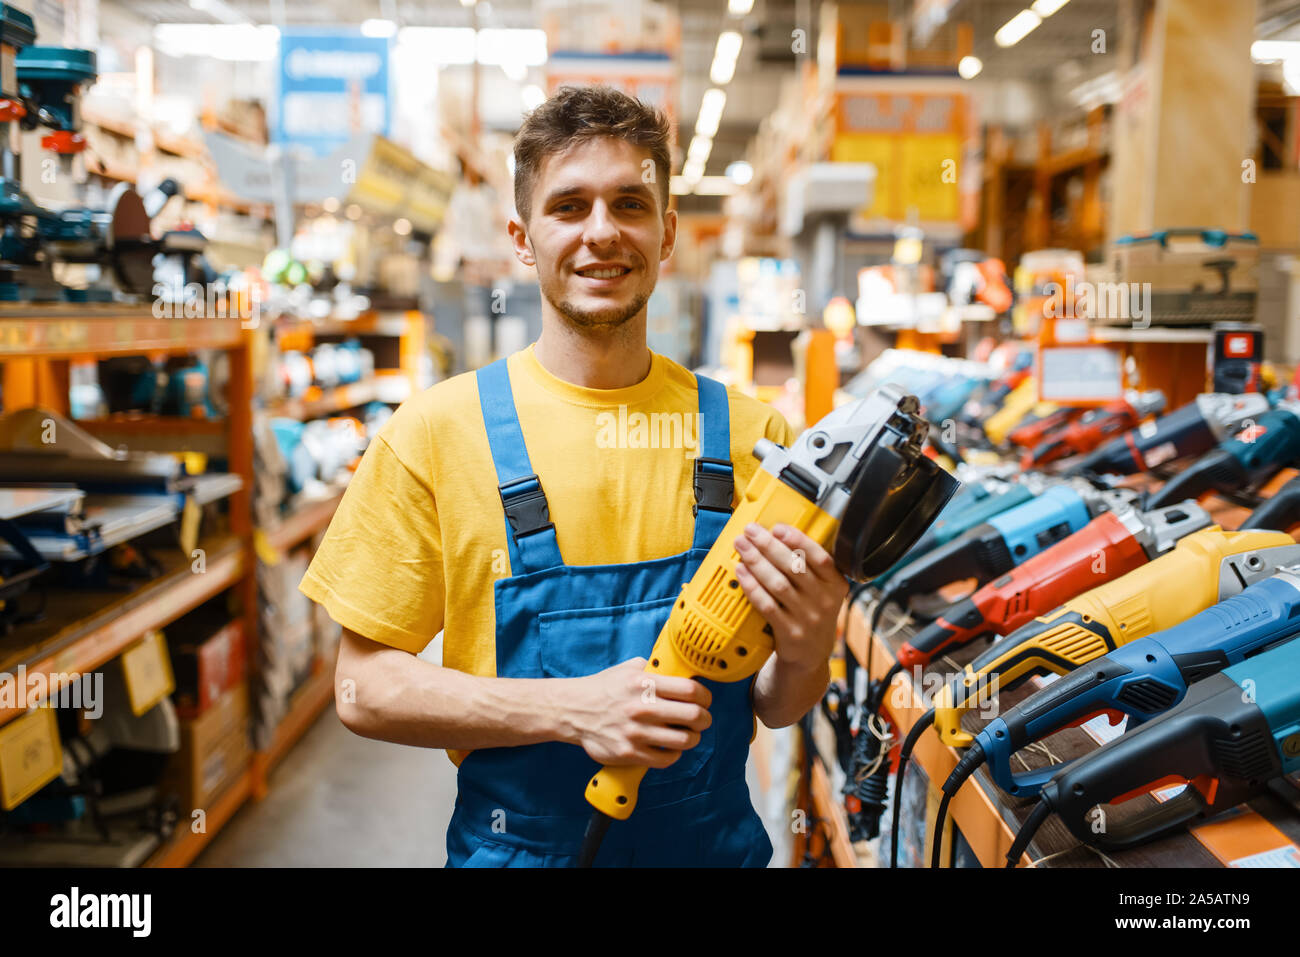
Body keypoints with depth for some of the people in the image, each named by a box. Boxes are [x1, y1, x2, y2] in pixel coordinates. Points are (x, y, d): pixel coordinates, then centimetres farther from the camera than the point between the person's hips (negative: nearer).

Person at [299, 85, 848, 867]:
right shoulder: (438, 430, -10)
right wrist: (573, 709, -21)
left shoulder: (747, 433, -6)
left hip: (718, 845, 2)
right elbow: (365, 687, -9)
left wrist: (804, 656, -22)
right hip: (519, 847, -1)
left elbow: (772, 708, 0)